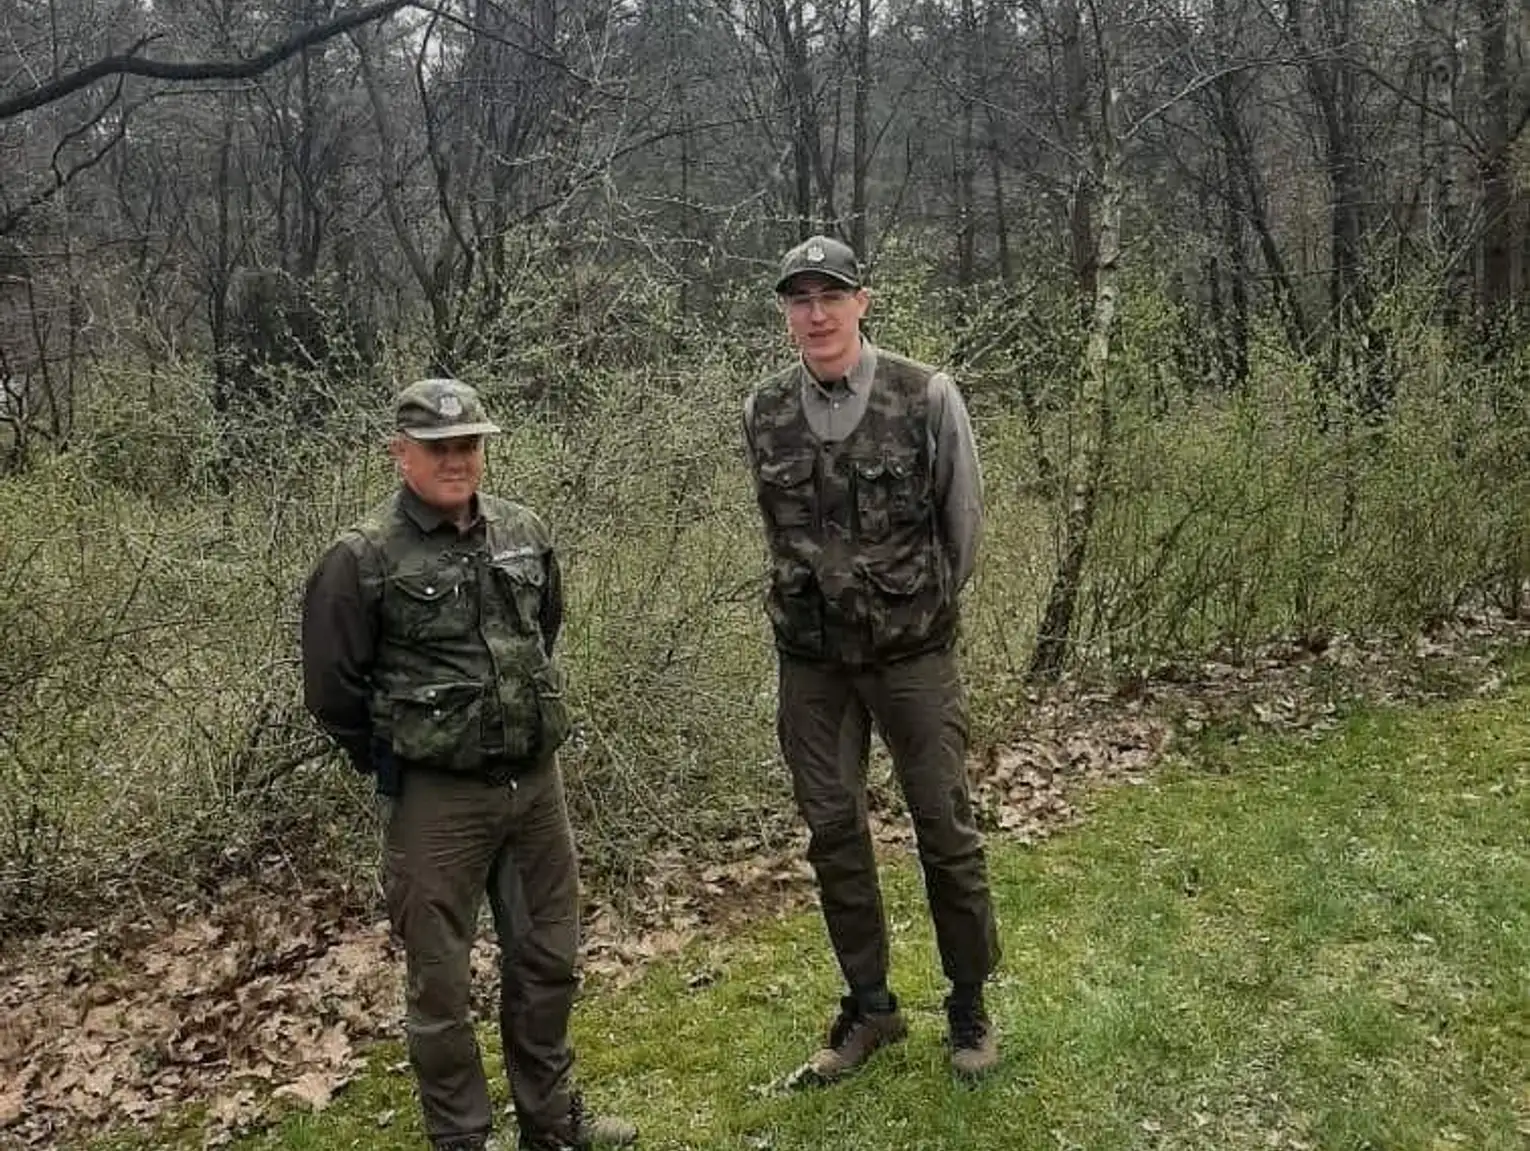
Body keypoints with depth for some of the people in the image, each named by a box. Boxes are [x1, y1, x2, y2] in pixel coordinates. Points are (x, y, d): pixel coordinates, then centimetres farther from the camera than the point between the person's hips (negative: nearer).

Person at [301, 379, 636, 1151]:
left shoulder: (523, 533, 3)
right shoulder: (363, 559, -13)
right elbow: (332, 689, -6)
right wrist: (395, 767, 2)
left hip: (537, 782, 6)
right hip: (436, 799, -5)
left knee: (547, 960, 17)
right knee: (441, 982, 7)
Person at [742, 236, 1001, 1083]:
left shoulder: (927, 397, -9)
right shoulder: (764, 414, 0)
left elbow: (963, 518, 2)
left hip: (913, 652, -3)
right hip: (809, 660, 3)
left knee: (945, 827, 5)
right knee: (833, 831, 10)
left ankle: (970, 1007, 25)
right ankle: (869, 1008, 27)